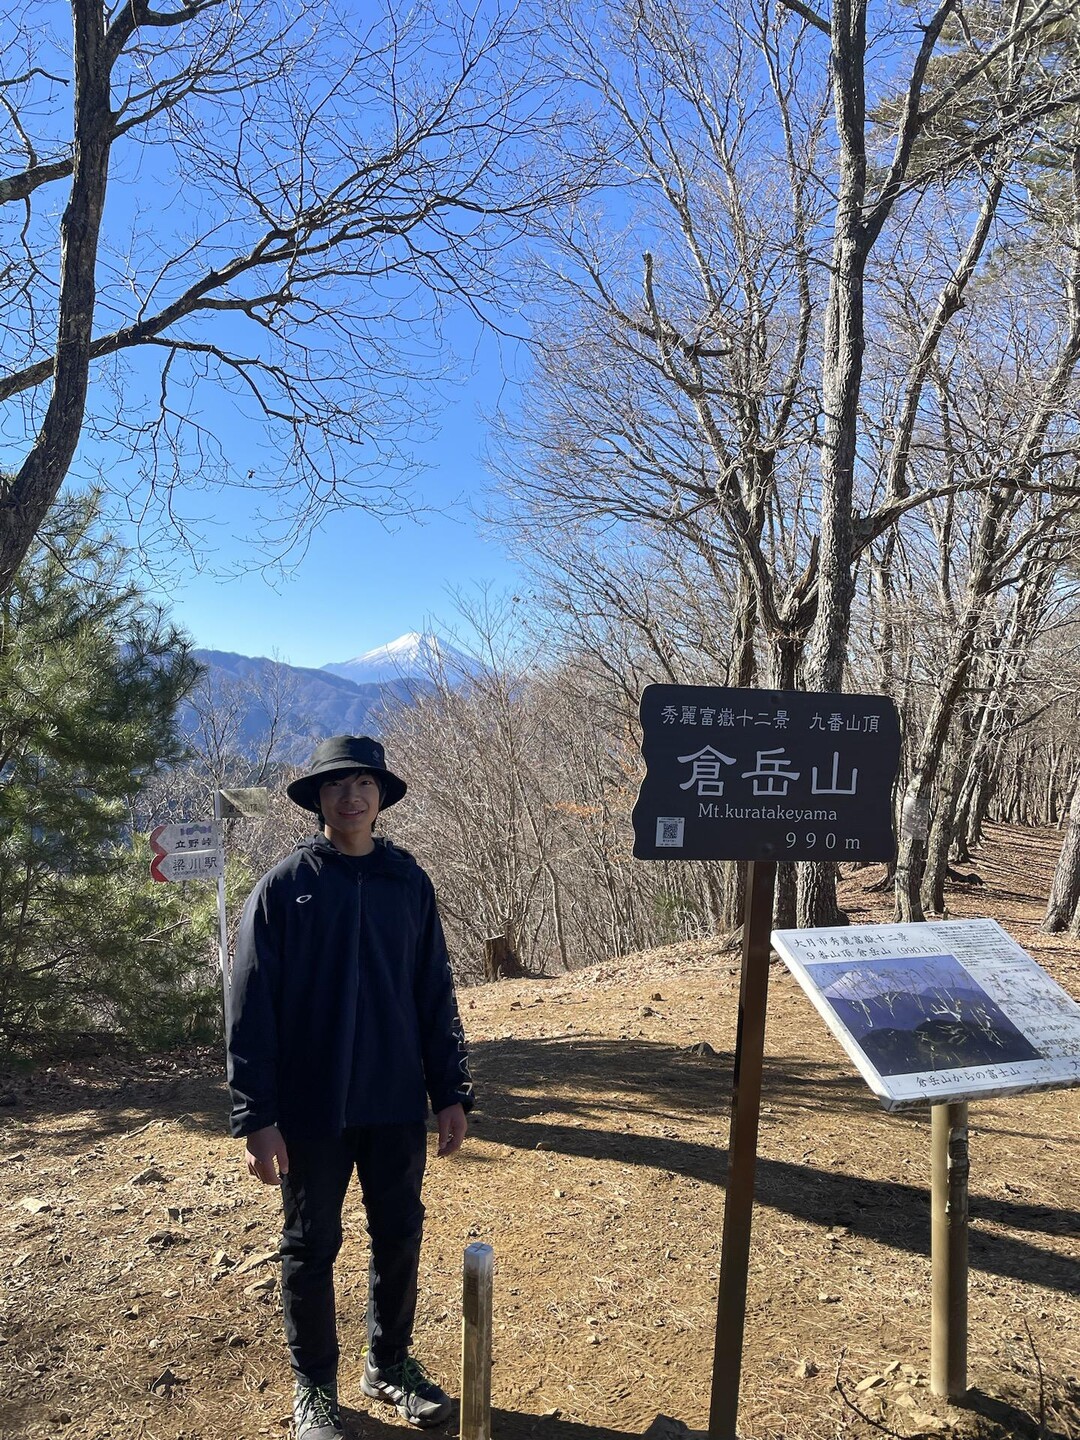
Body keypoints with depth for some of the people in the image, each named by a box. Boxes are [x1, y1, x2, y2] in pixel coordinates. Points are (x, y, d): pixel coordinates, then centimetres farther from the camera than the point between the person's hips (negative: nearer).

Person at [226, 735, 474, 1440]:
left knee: (400, 1237, 15)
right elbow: (250, 1008, -8)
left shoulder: (408, 882, 0)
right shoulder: (284, 886, -8)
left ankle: (391, 1363, 39)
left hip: (397, 1104, 3)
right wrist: (256, 1117, -12)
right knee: (312, 1248, 13)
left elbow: (435, 995, 4)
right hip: (311, 1109, -2)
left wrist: (452, 1093, 3)